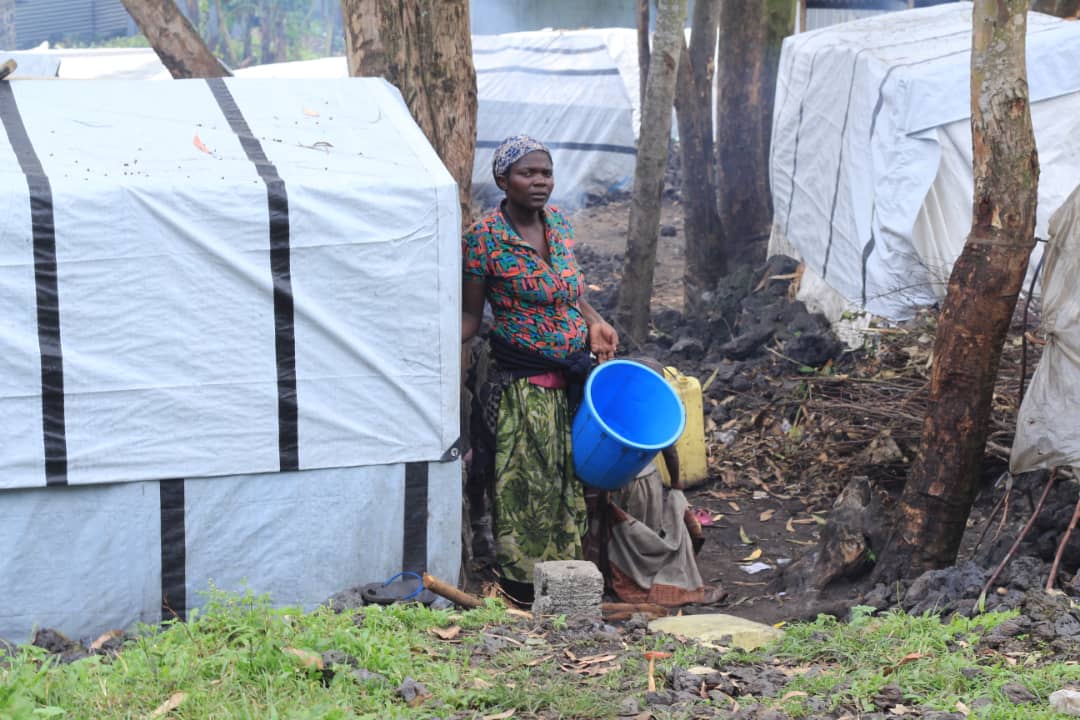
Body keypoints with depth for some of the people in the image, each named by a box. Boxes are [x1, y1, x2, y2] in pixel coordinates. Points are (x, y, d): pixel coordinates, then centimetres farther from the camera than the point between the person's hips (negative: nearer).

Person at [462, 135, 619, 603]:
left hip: (572, 379, 6)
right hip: (520, 384, -6)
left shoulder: (559, 222, 4)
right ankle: (522, 591, 11)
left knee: (571, 481, 13)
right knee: (524, 489, -2)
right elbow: (471, 316, -8)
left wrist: (593, 322, 2)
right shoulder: (485, 238, -13)